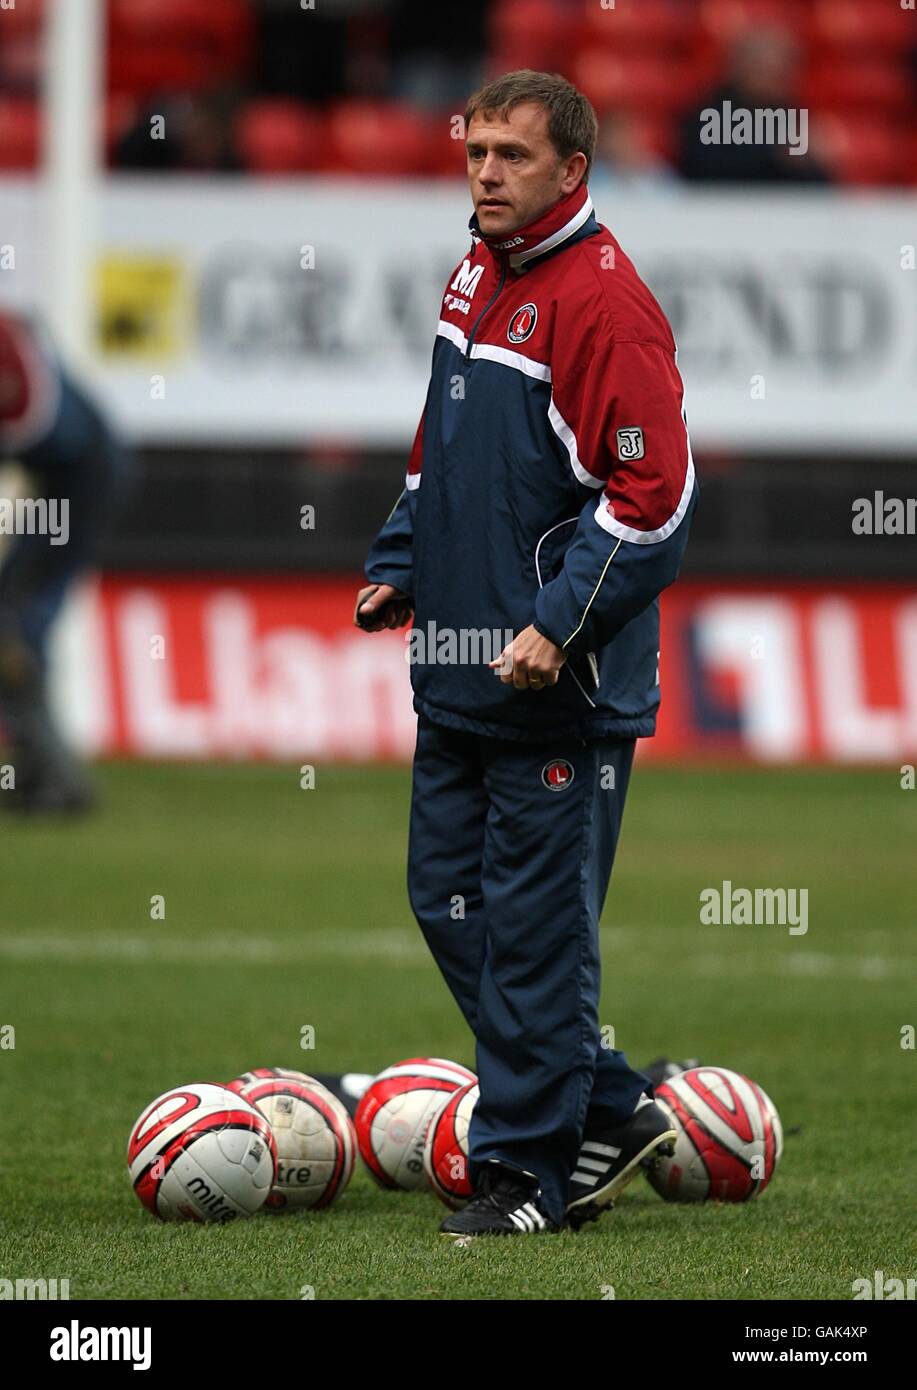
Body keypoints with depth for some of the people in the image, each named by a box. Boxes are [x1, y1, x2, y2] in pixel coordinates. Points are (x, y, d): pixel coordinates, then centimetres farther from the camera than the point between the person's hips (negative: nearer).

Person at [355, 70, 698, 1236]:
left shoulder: (603, 300, -15)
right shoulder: (476, 277, 12)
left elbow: (652, 493, -19)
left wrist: (560, 624, -22)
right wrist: (400, 569, 16)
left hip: (561, 691, -9)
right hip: (459, 679, 9)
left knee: (534, 924, -3)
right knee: (449, 901, 12)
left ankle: (528, 1164, 6)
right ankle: (609, 1110, 22)